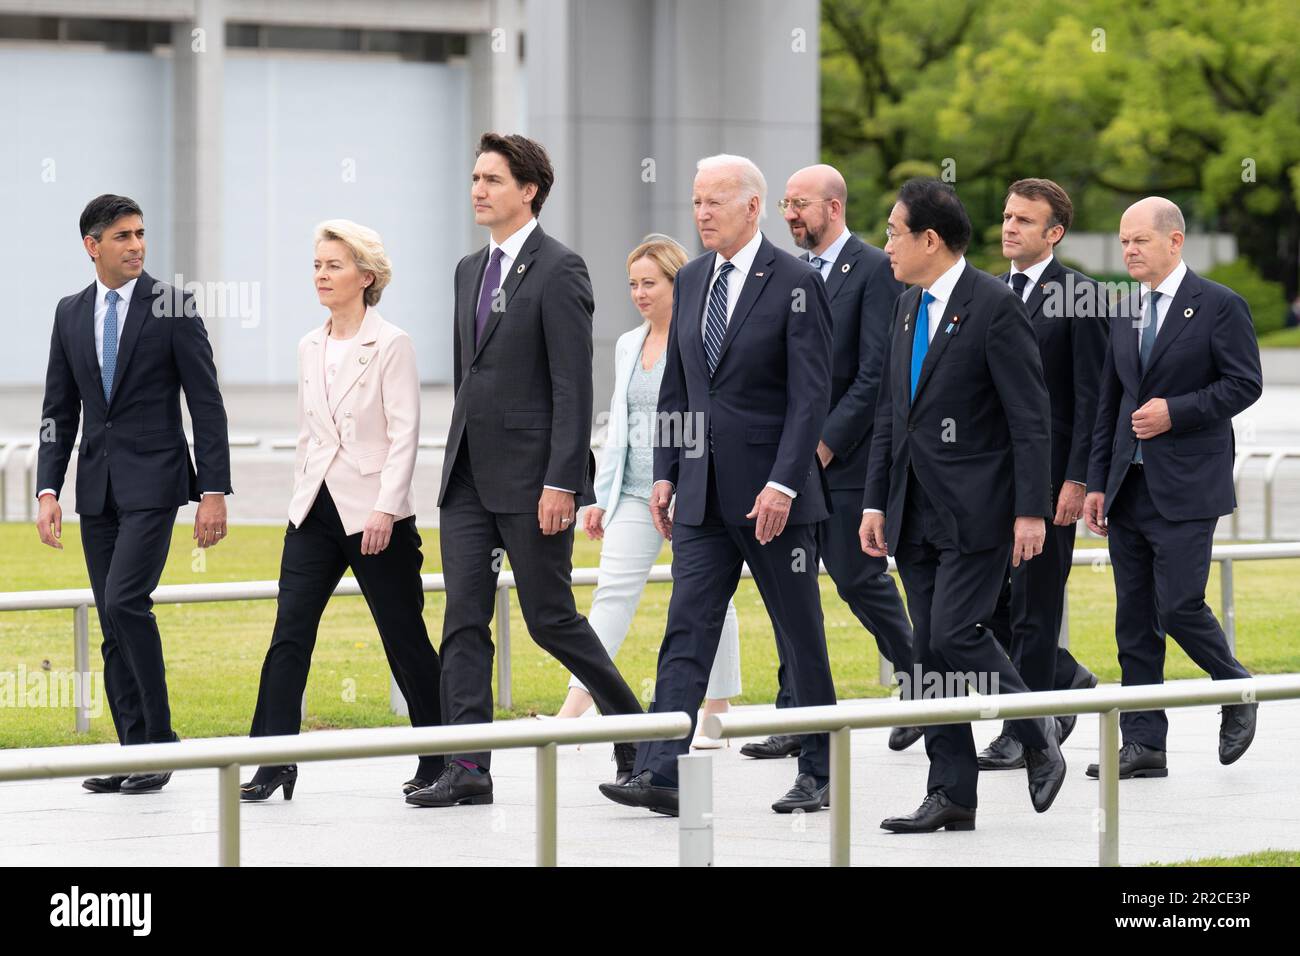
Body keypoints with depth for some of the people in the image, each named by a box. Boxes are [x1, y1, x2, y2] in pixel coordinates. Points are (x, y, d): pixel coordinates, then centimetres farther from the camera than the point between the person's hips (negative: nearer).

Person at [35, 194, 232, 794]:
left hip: (152, 479, -5)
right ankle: (135, 755, 9)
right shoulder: (71, 314, 10)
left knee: (125, 601, -19)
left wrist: (215, 492, -9)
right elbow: (59, 411, 13)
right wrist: (48, 490, 2)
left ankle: (158, 736, -9)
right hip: (96, 487, 5)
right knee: (114, 625, 5)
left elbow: (207, 404, -4)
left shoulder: (171, 307, -3)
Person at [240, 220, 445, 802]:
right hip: (316, 512, 6)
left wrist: (385, 510, -19)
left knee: (405, 639, 3)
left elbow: (404, 433, -11)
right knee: (289, 633, -5)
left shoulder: (390, 345, -7)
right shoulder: (310, 349, 12)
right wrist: (301, 498, 15)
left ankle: (441, 761, 15)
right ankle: (274, 763, -6)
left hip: (373, 514, -6)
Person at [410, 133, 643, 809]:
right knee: (464, 619, 0)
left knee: (550, 618, -1)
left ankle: (633, 728, 19)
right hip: (469, 474, 7)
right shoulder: (470, 270, 15)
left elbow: (573, 385, -14)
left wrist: (561, 482, -19)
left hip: (531, 476, -7)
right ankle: (468, 769, 0)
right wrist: (460, 457, 17)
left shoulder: (558, 270, -10)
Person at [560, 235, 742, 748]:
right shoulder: (629, 345, 14)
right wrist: (600, 496, 16)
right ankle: (574, 711, -13)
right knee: (612, 592, -5)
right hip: (635, 493, 6)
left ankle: (717, 714, 14)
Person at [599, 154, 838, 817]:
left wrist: (783, 483, -19)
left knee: (800, 636, 5)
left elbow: (810, 394, -12)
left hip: (772, 492, -5)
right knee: (686, 631, -4)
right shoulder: (691, 280, 11)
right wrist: (666, 472, 9)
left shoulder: (795, 284, -8)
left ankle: (816, 774, 16)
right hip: (703, 491, 5)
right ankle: (661, 774, -10)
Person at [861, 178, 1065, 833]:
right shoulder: (909, 308, 14)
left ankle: (1038, 741, 7)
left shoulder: (995, 306, -11)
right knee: (928, 651, 5)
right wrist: (875, 503, 12)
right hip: (916, 510, 8)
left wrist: (1031, 511, -16)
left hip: (976, 508, -8)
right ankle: (952, 796, 8)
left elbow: (1030, 417, -13)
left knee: (956, 634, -15)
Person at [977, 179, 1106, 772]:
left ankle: (1024, 733, 5)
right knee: (986, 601, 6)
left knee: (1034, 603, -2)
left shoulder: (1081, 297, -7)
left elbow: (1092, 397, -11)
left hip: (1048, 472, -7)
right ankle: (1065, 680, 27)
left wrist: (1077, 479, -16)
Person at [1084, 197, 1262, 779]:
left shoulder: (1219, 306, -4)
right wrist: (1097, 482, 10)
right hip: (1129, 487, 6)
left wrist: (1174, 412, -16)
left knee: (1178, 605, -12)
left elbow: (1245, 383, -9)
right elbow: (1109, 403, 16)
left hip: (1186, 487, -6)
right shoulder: (1126, 313, 14)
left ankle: (1237, 689, 14)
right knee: (1134, 620, 4)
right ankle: (1143, 744, 7)